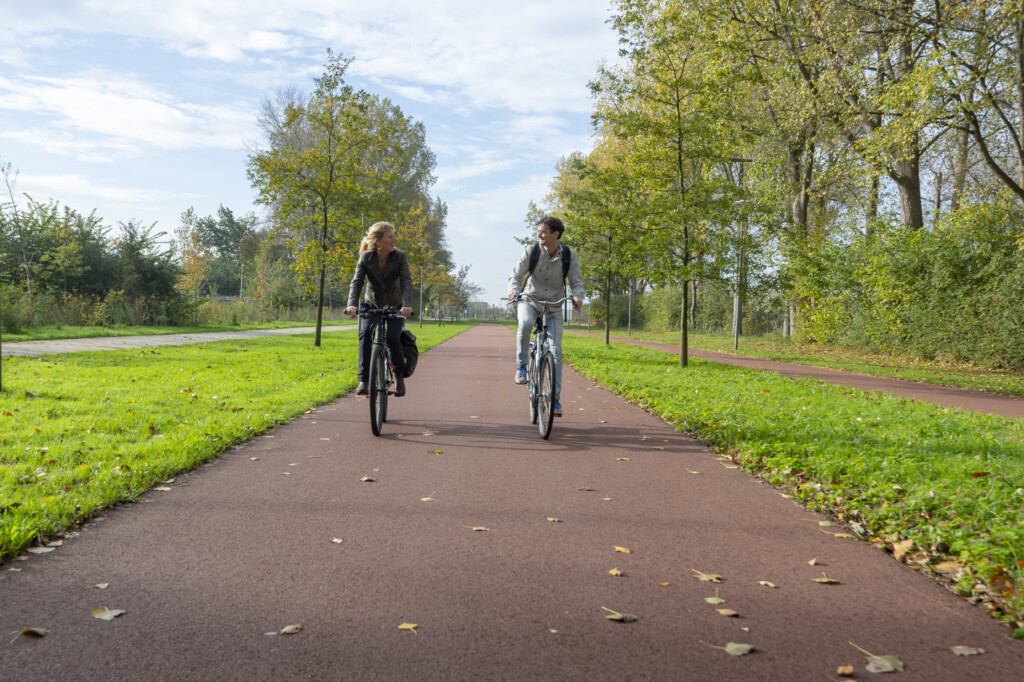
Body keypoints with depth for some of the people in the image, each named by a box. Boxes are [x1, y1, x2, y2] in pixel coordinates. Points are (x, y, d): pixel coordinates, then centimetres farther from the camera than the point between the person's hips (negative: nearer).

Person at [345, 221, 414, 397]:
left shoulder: (399, 256, -16)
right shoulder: (366, 258, -14)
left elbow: (406, 282, -25)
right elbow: (356, 282, -23)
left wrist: (407, 305, -42)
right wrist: (352, 304, -41)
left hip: (395, 306, -1)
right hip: (372, 305, 1)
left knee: (392, 338, -21)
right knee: (365, 335, -23)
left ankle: (399, 374, 5)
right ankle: (364, 379, -18)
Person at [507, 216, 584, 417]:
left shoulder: (569, 255, -8)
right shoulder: (531, 251, -10)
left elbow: (577, 282, -5)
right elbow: (516, 275, -10)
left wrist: (577, 297, -28)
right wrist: (513, 290, -33)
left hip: (554, 307, 1)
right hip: (529, 301, -1)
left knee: (555, 351, -9)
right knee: (525, 324, -37)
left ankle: (555, 398, -3)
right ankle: (521, 365, -16)